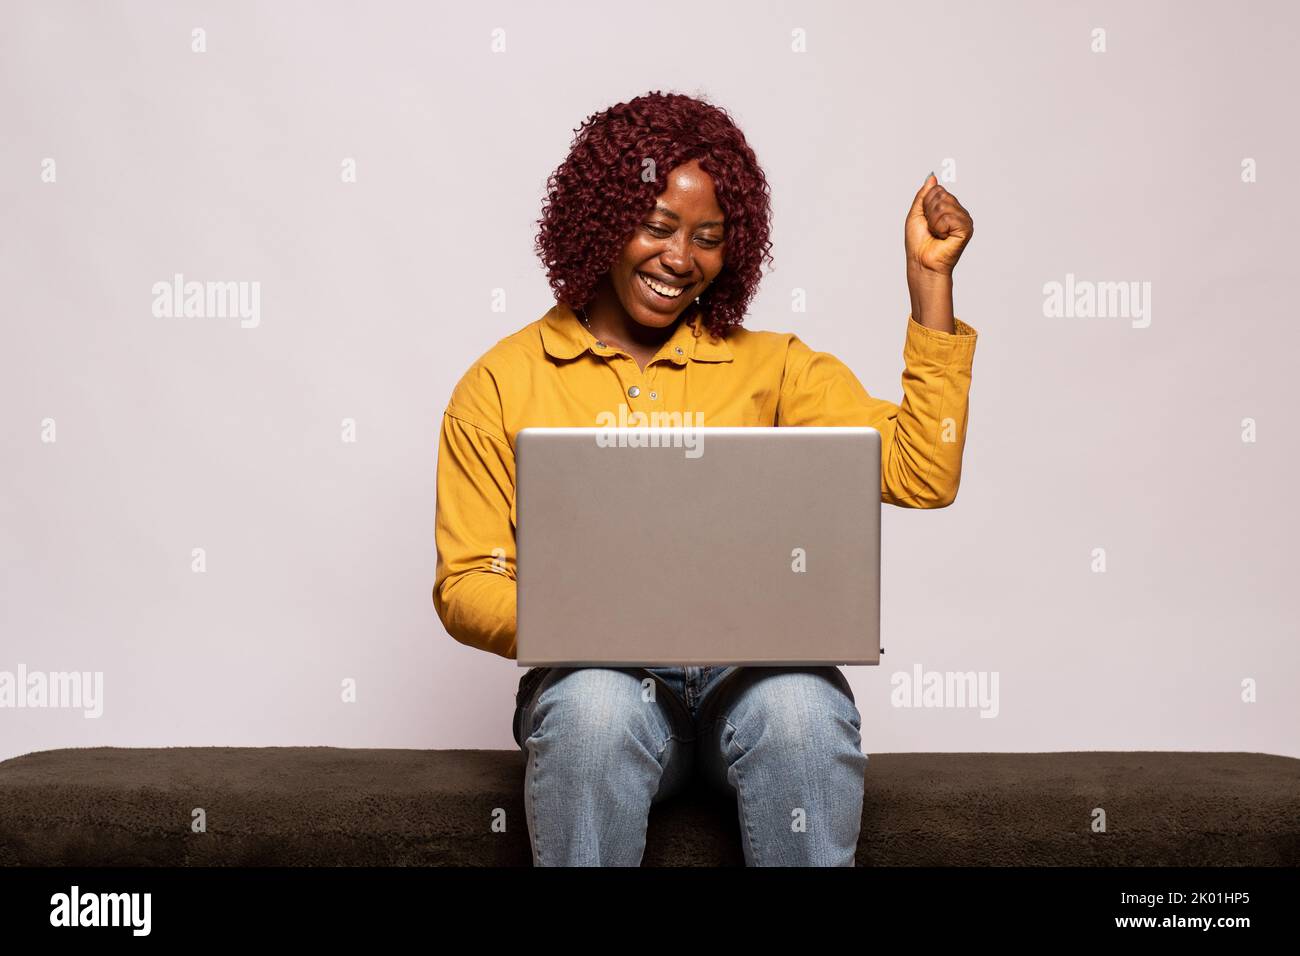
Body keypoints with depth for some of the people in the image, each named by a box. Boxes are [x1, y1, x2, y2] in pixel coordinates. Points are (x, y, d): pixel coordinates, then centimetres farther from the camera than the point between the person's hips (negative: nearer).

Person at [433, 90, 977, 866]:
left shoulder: (771, 367, 11)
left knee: (803, 705, -33)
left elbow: (924, 476, -2)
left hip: (755, 666, 1)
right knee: (595, 705, -35)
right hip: (599, 672, 0)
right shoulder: (501, 386, 8)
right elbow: (465, 586, 6)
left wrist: (929, 278, -3)